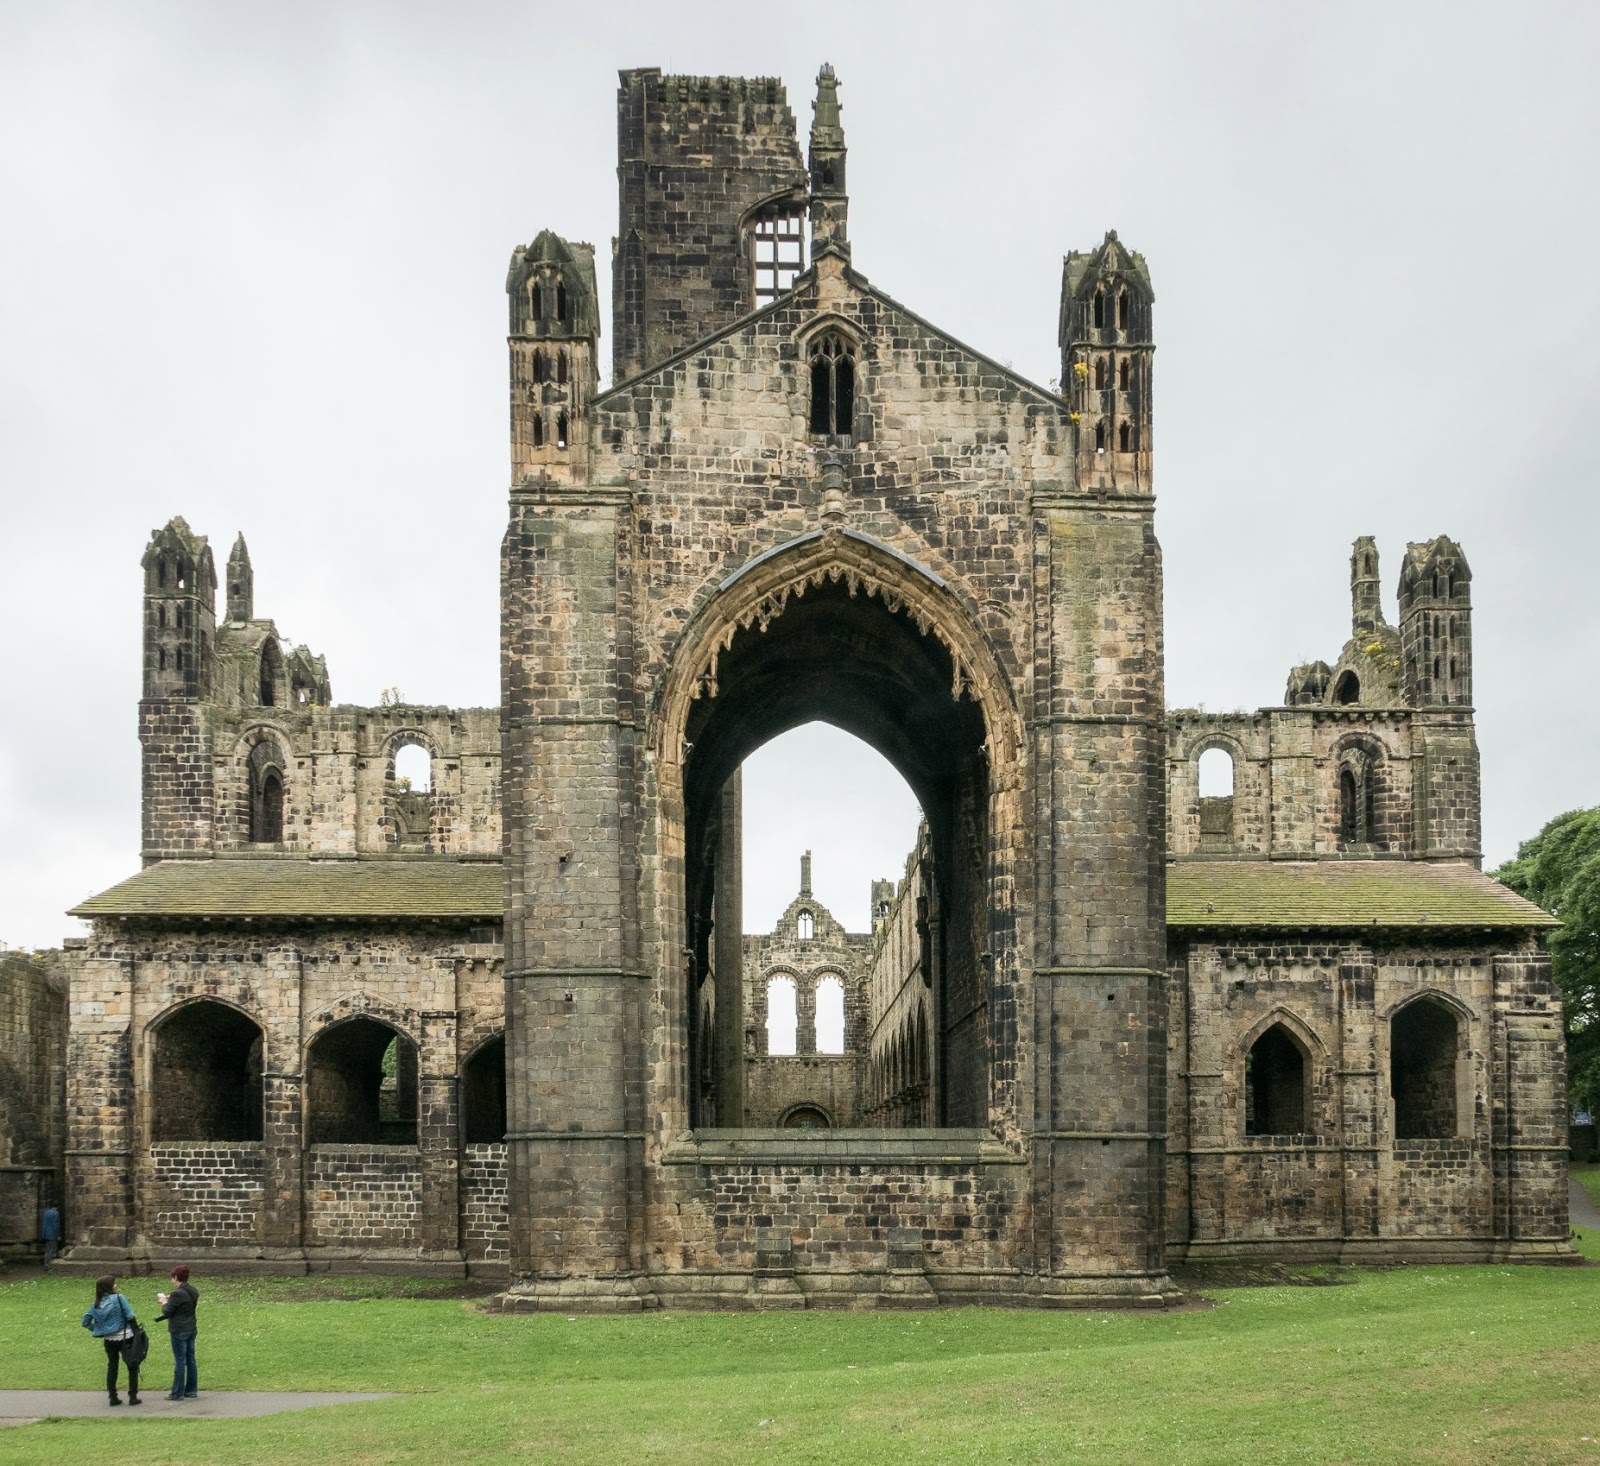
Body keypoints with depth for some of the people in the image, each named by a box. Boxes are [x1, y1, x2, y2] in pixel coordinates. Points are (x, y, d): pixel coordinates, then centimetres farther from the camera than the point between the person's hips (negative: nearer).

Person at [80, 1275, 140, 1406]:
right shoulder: (118, 1298, -13)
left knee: (111, 1367, 14)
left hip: (109, 1340, 4)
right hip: (124, 1337, -4)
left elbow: (86, 1322, 4)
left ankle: (113, 1397, 14)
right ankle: (133, 1397, 5)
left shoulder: (97, 1304, 2)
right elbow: (129, 1316, -16)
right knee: (132, 1367, 8)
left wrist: (98, 1330, 12)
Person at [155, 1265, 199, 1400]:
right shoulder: (193, 1291, 6)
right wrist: (169, 1298, 16)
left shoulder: (177, 1294, -19)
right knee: (190, 1360, 13)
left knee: (179, 1361, -3)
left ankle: (177, 1393, 2)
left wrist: (164, 1301, 5)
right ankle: (192, 1390, 18)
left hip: (179, 1332, -8)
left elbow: (167, 1312, -13)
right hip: (191, 1329, 8)